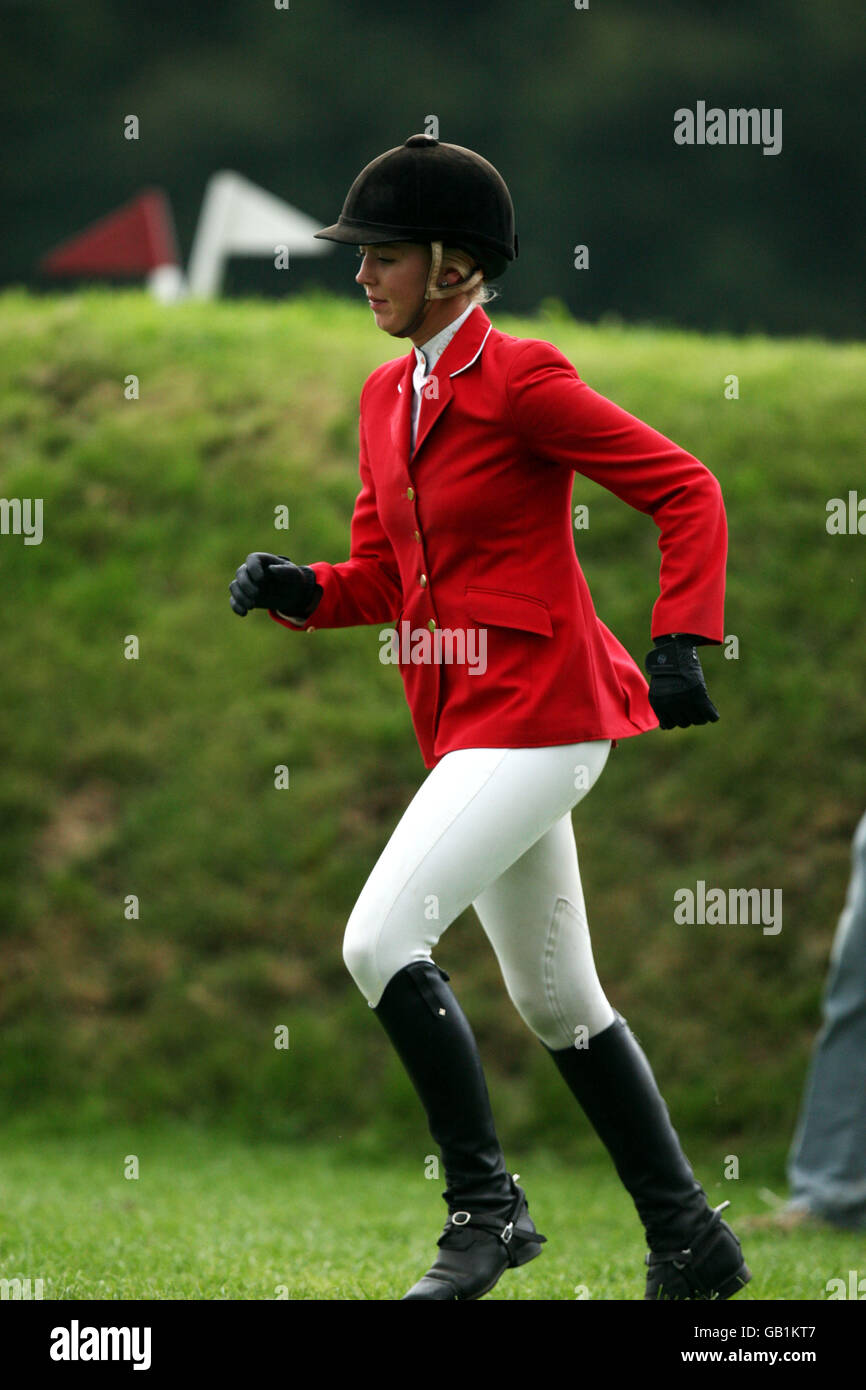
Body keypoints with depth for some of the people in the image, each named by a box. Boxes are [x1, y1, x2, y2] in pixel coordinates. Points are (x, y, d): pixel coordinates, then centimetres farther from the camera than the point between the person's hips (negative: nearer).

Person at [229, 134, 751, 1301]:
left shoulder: (519, 382, -14)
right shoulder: (388, 397, 12)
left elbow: (686, 491, -15)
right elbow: (382, 578, 17)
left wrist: (681, 641, -24)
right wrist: (298, 590, -3)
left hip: (538, 712, -9)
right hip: (467, 723, 9)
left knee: (381, 939, -18)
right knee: (556, 998, 15)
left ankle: (484, 1205, -8)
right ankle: (692, 1244, 24)